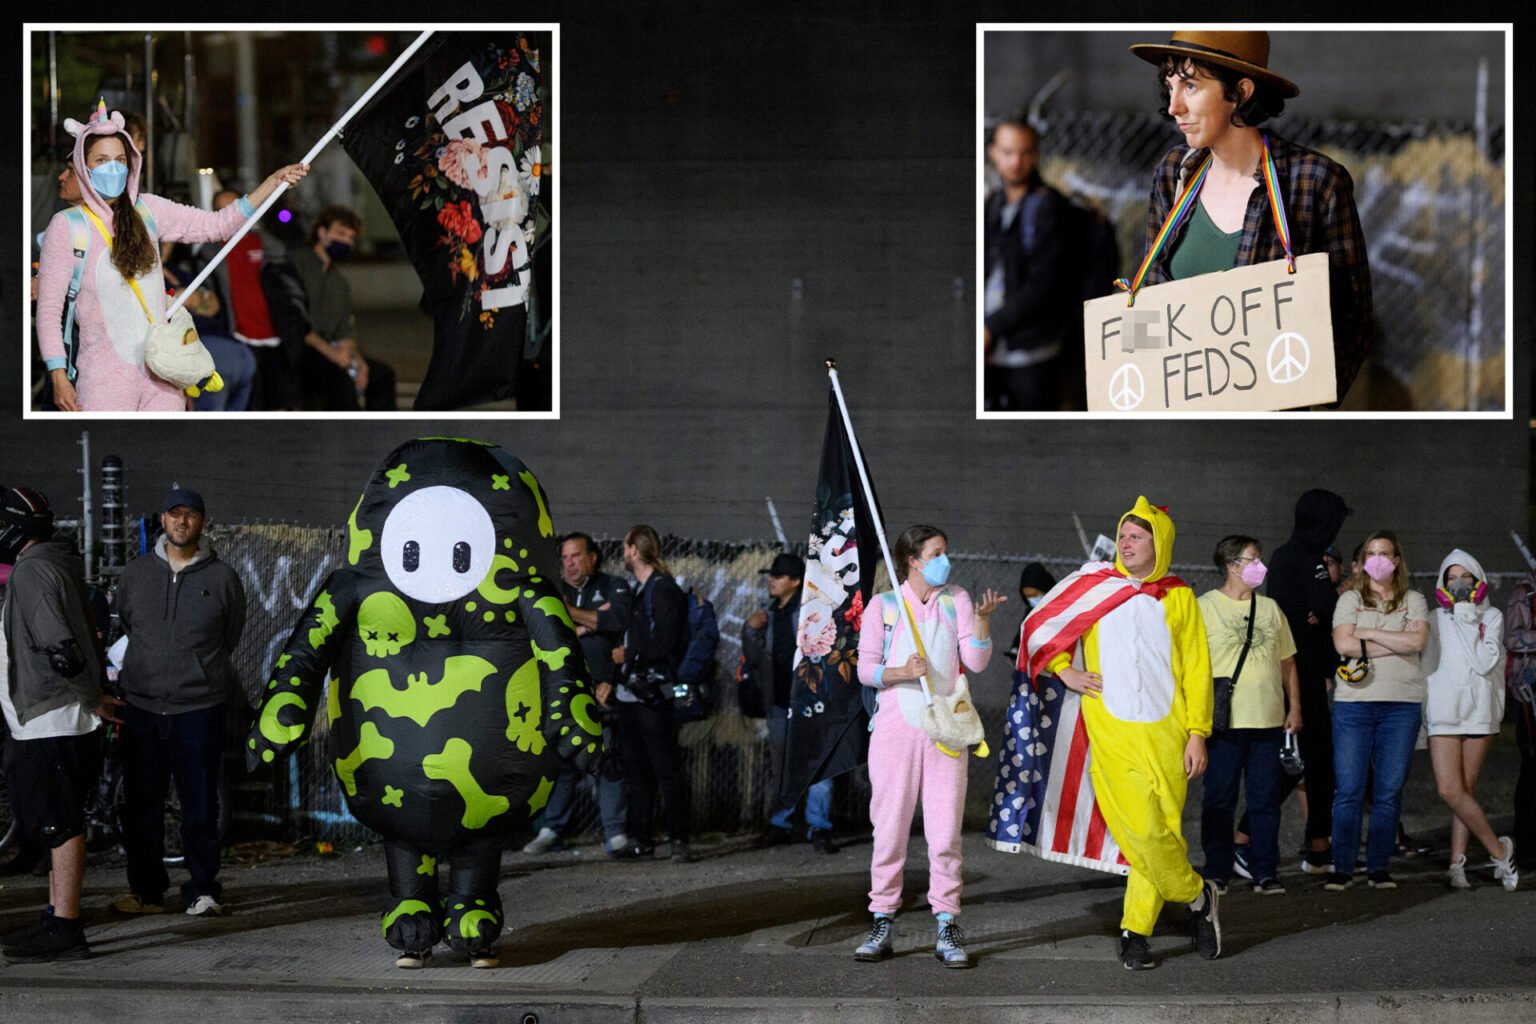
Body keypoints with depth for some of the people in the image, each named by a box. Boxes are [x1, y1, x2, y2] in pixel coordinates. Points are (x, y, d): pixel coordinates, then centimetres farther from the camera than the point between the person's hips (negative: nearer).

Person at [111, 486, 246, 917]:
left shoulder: (222, 578, 2)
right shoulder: (136, 574, 8)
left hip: (199, 708, -2)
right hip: (142, 707, 2)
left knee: (200, 805, 0)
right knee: (141, 805, 6)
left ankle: (202, 889, 9)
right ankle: (146, 890, 16)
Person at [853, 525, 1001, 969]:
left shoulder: (956, 600, 10)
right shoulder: (882, 605, 5)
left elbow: (976, 661, 1)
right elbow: (866, 669, 2)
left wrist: (982, 618, -13)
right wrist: (901, 672, -15)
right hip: (895, 728, -1)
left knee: (945, 831, -1)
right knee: (889, 827, 0)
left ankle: (947, 927, 3)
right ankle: (882, 923, 8)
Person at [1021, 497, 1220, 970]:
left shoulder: (1178, 597, 8)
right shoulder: (1094, 585, 6)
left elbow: (1197, 669, 7)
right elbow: (1041, 625, 15)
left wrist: (1197, 733, 0)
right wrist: (1065, 671, 2)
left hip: (1165, 734, 1)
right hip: (1113, 734, -1)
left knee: (1160, 830, -3)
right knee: (1143, 830, -8)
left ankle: (1135, 930, 12)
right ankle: (1198, 896, 11)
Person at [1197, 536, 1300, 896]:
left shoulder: (1270, 608, 15)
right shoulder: (1206, 607, -1)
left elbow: (1287, 661, 19)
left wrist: (1294, 706, 12)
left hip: (1268, 719, 4)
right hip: (1224, 721, -4)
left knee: (1266, 799, 5)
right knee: (1220, 799, 1)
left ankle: (1265, 872, 11)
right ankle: (1217, 873, 8)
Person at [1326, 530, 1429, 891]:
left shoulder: (1413, 601, 12)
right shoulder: (1350, 600, 10)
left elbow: (1418, 640, -7)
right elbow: (1343, 644, -6)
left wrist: (1369, 634, -6)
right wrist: (1397, 642, -6)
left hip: (1402, 703, 1)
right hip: (1353, 702, -1)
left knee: (1389, 791, 0)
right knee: (1348, 790, -4)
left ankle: (1379, 867, 8)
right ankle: (1342, 868, 0)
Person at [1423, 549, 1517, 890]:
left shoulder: (1492, 617, 5)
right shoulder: (1435, 620, 8)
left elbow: (1485, 663, -9)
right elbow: (1428, 667, 12)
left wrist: (1468, 624, -10)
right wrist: (1425, 712, 8)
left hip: (1479, 710, 0)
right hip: (1444, 711, 0)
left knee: (1467, 788, 0)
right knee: (1450, 790, -11)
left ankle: (1457, 862, 7)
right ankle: (1500, 851, 1)